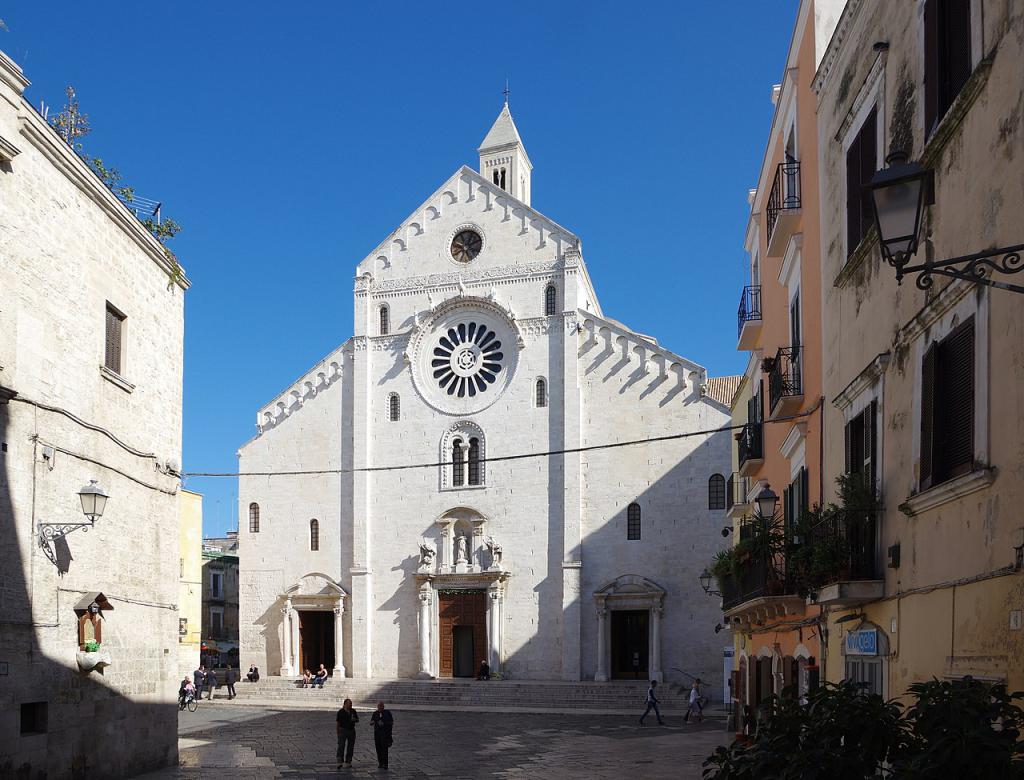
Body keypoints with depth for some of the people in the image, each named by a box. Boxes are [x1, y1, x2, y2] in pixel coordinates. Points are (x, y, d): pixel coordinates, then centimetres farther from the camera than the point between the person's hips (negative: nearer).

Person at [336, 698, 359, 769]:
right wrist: (338, 733, -3)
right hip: (343, 730, -4)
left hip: (352, 730, 4)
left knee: (350, 747, 5)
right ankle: (340, 762, -18)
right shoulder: (340, 712, -4)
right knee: (341, 746, -13)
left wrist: (355, 720, -11)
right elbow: (338, 723, -1)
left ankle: (348, 762, 13)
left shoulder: (353, 711, 6)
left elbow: (358, 720, 12)